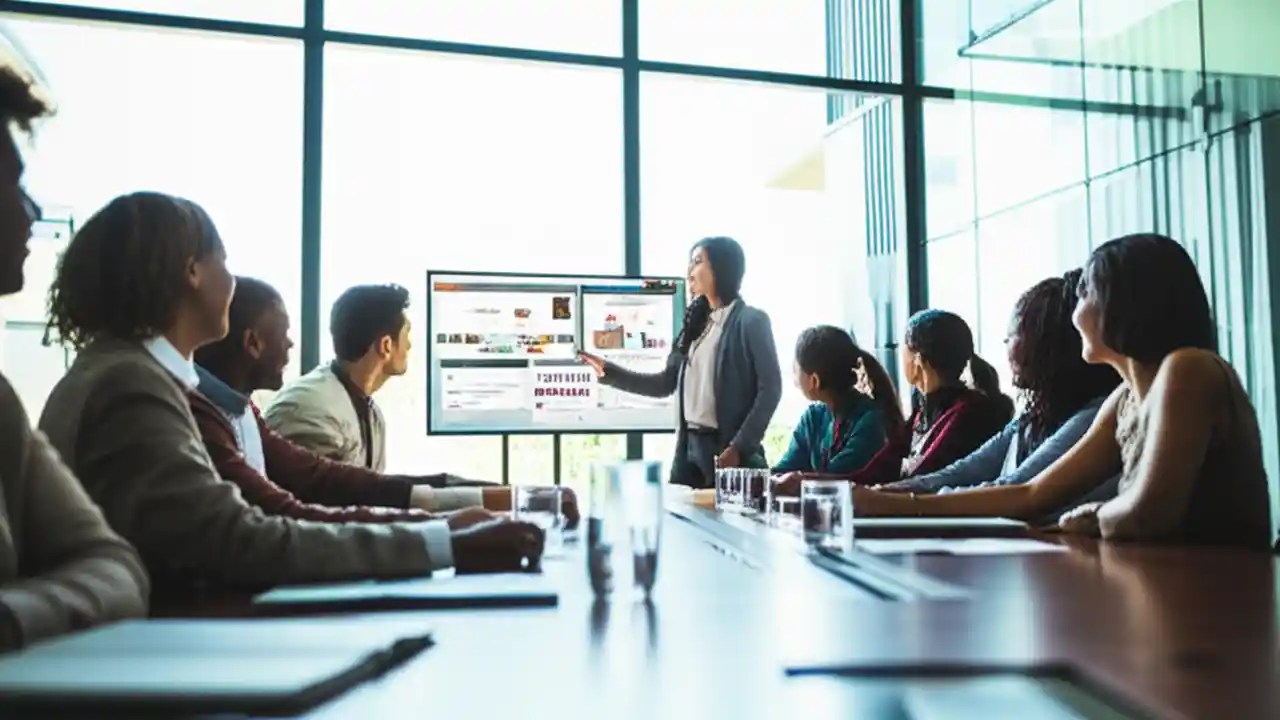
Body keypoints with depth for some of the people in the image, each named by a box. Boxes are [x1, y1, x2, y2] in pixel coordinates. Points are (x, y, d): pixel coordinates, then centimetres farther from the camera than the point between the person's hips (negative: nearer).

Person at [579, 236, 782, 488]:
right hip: (690, 447, 6)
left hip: (728, 450, -6)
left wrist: (739, 447, -15)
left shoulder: (751, 321, -5)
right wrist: (609, 372, 8)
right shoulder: (697, 322, 14)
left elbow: (770, 389, -9)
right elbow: (666, 384, 15)